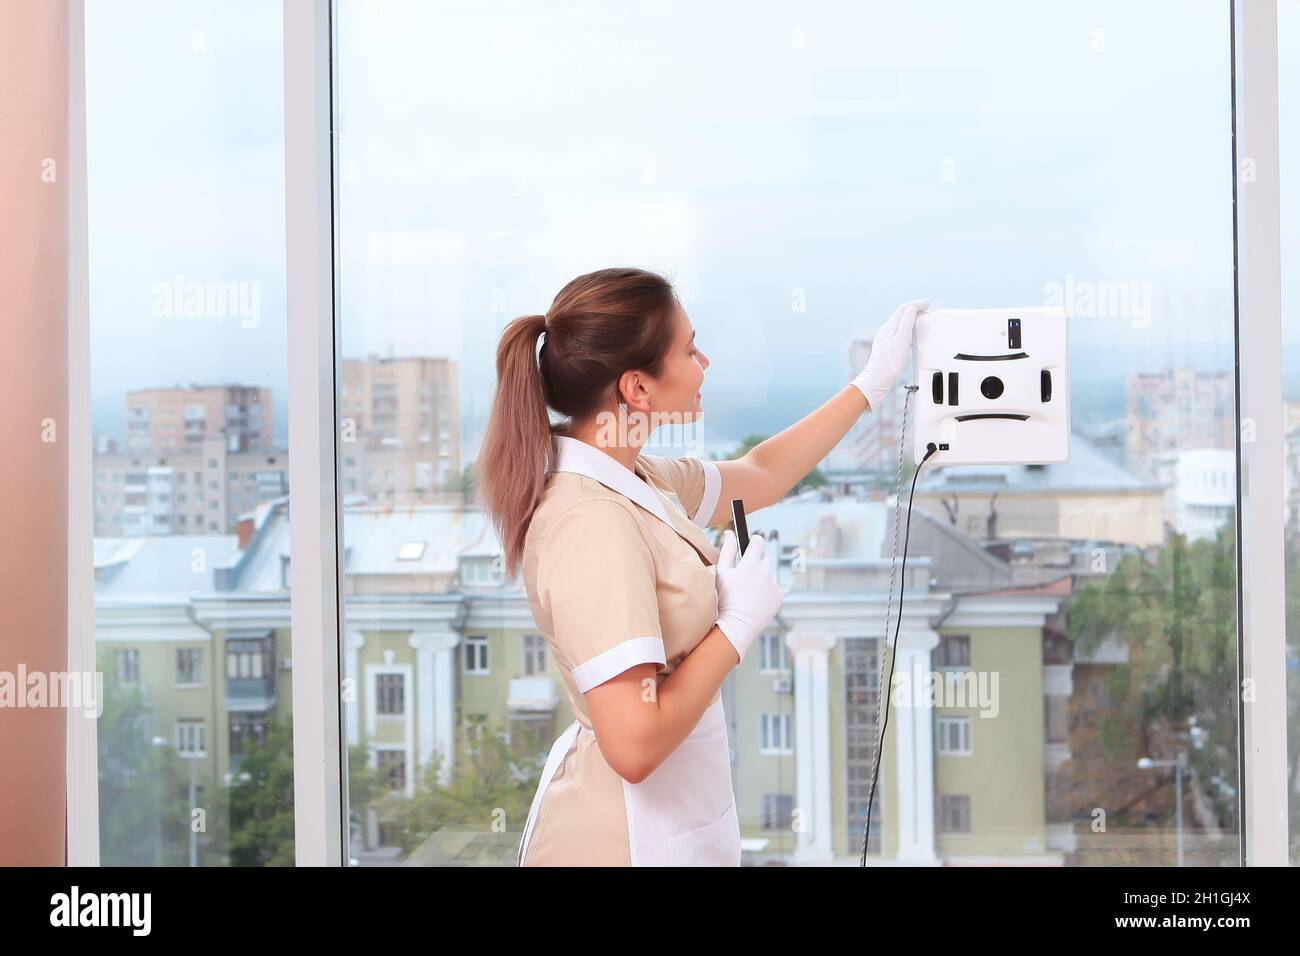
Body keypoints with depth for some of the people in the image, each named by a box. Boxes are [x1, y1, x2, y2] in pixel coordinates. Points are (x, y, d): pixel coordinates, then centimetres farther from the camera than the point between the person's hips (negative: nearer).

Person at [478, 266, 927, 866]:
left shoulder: (630, 477, 2)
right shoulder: (594, 522, -26)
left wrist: (873, 383, 24)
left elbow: (758, 477, 22)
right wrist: (740, 624, -18)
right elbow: (634, 743, -31)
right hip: (633, 834, -9)